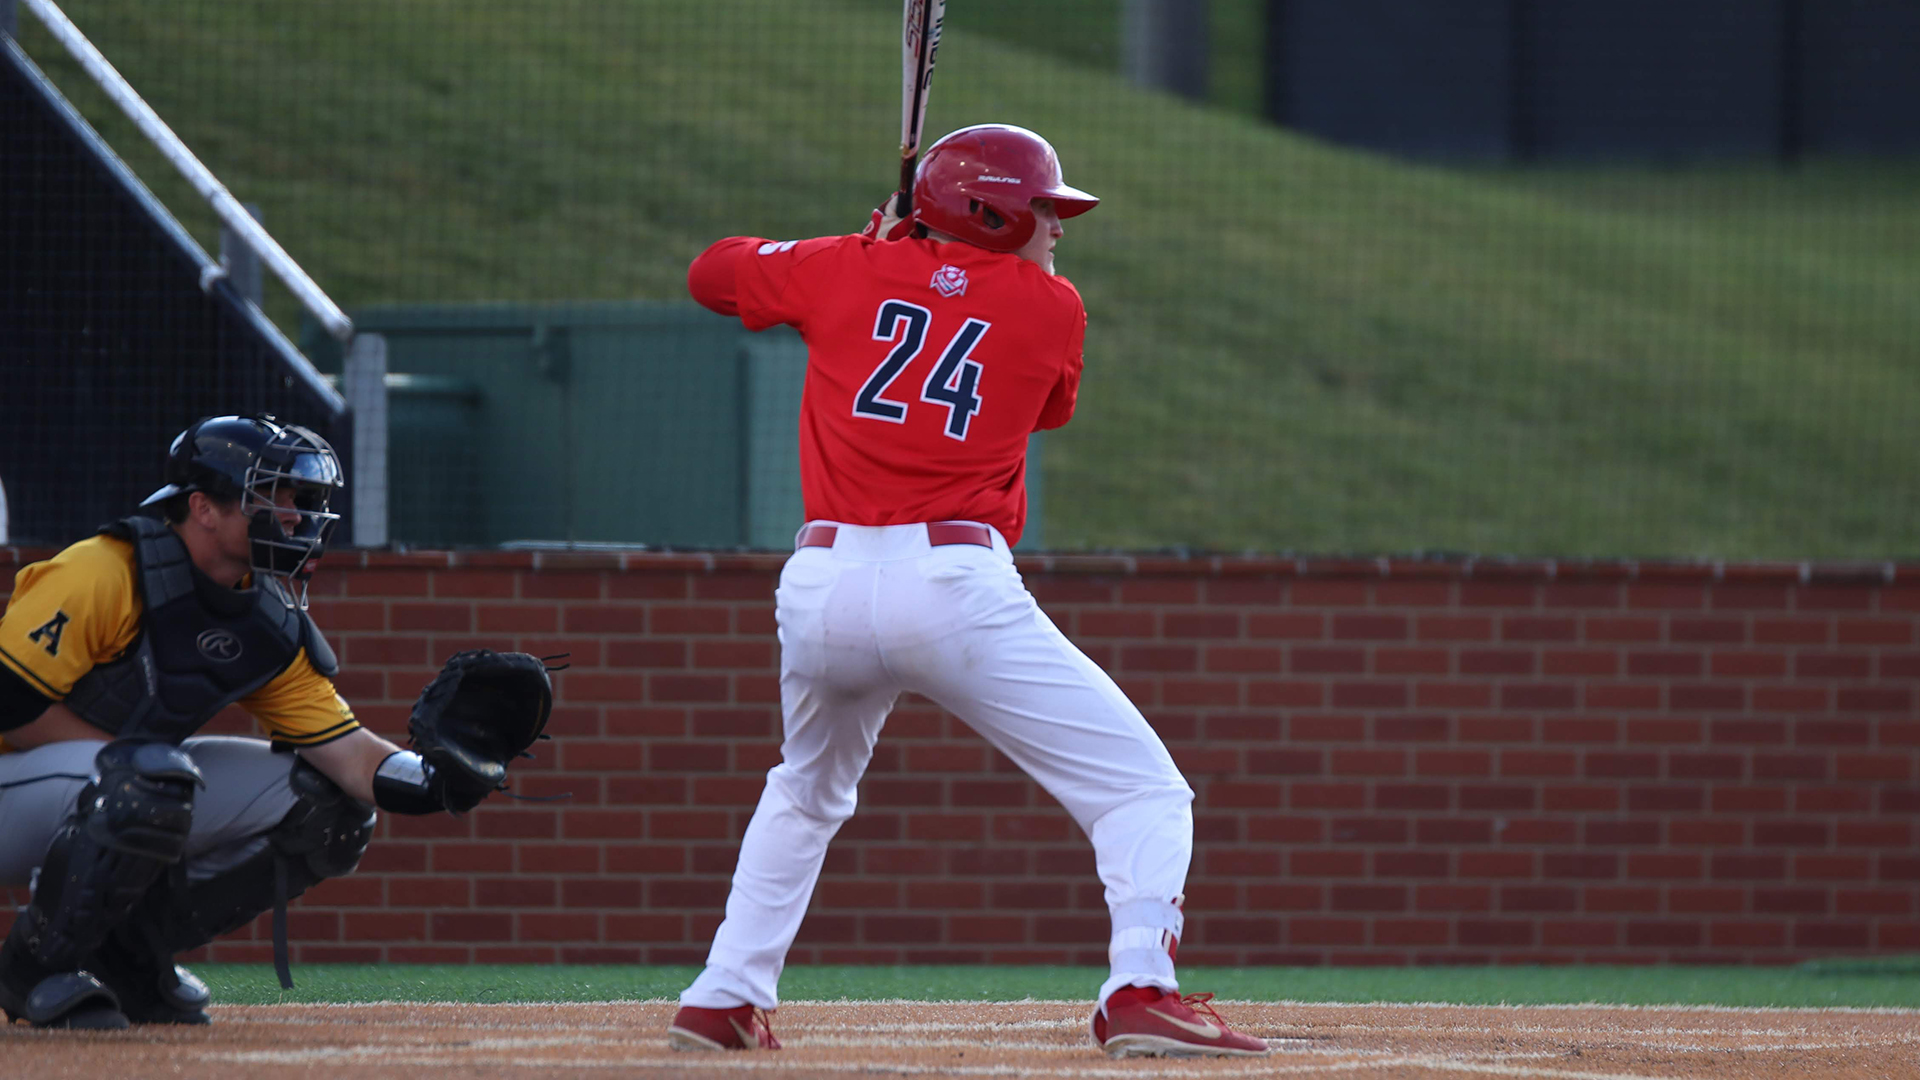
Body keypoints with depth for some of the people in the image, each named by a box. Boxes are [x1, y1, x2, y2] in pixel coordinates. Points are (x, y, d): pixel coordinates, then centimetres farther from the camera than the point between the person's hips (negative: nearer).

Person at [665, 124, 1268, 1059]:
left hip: (823, 587, 4)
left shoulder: (848, 272, 13)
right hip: (954, 589, -4)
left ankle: (723, 998, 26)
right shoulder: (1050, 308, 8)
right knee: (1145, 791, 0)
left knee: (807, 795, 32)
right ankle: (1139, 990, -22)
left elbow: (712, 272, 29)